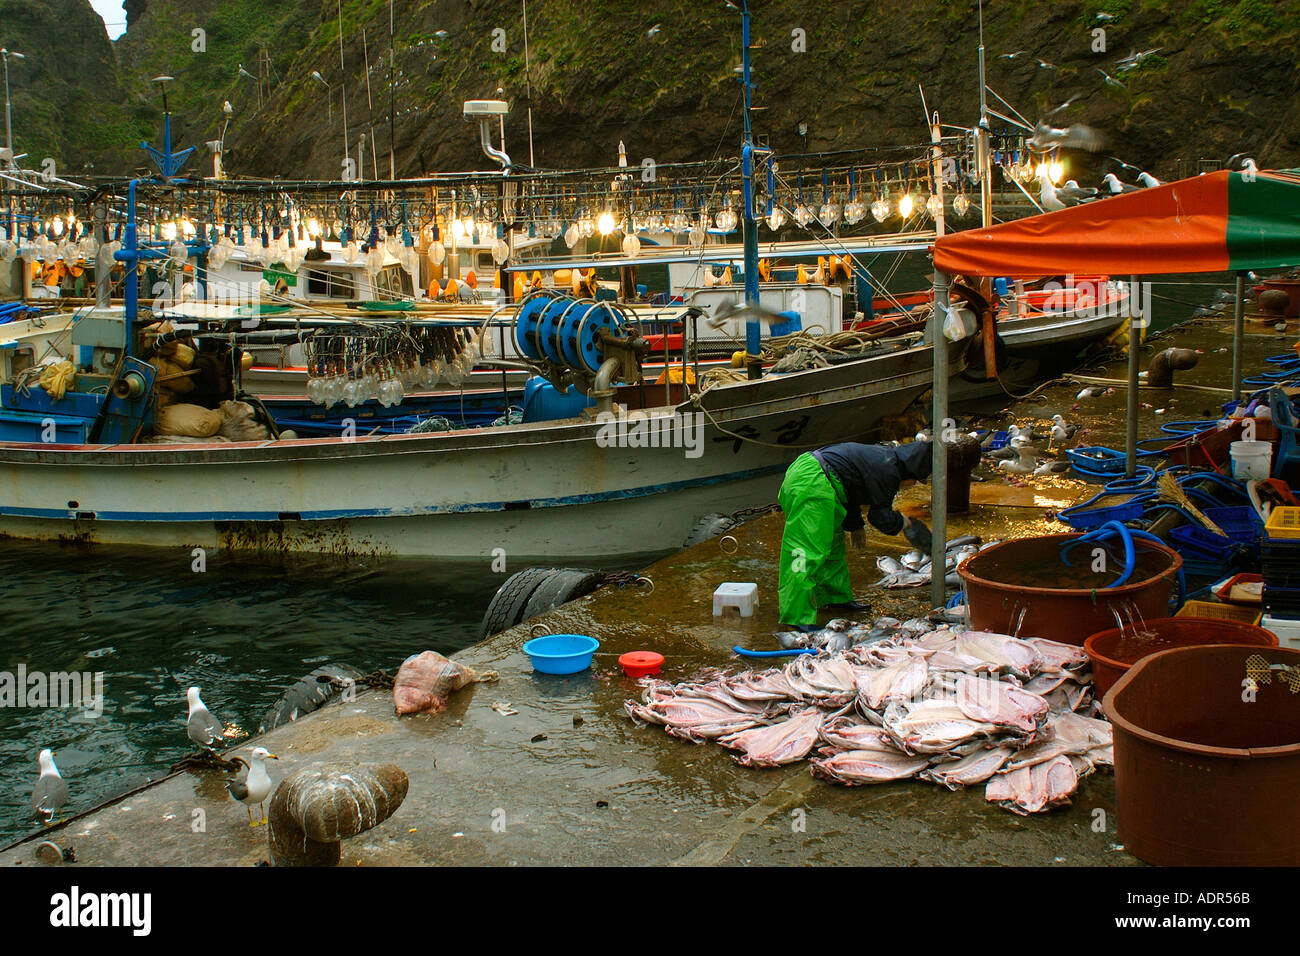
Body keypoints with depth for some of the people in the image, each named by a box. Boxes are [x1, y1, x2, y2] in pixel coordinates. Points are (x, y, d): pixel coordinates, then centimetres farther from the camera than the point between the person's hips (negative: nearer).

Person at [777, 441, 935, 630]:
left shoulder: (882, 455, 19)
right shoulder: (887, 471, -12)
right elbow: (881, 517, -9)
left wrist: (856, 525, 37)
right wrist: (905, 522, 11)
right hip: (812, 485, -12)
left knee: (833, 542, 22)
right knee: (809, 551, -13)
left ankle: (836, 597, 35)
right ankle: (796, 616, -13)